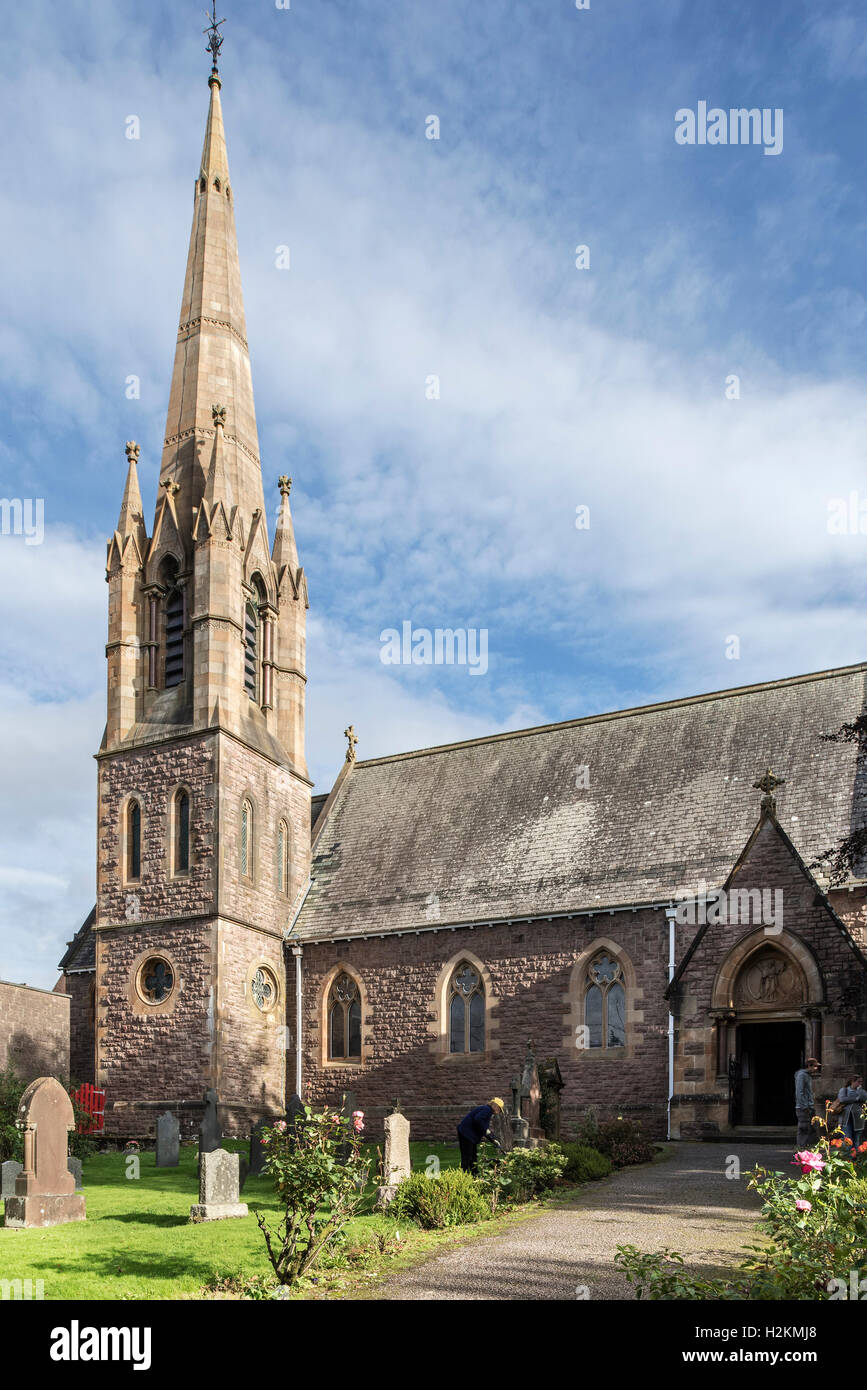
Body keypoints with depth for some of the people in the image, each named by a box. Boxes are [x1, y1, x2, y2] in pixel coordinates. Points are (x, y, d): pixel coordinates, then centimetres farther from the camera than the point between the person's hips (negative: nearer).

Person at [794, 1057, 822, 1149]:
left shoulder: (809, 1076, 18)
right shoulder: (801, 1075, -11)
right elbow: (799, 1092, -17)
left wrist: (813, 1107, 17)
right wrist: (804, 1107, -20)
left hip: (810, 1108, 9)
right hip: (803, 1108, -9)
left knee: (810, 1130, 9)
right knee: (804, 1131, -9)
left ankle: (808, 1148, 13)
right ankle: (802, 1149, -8)